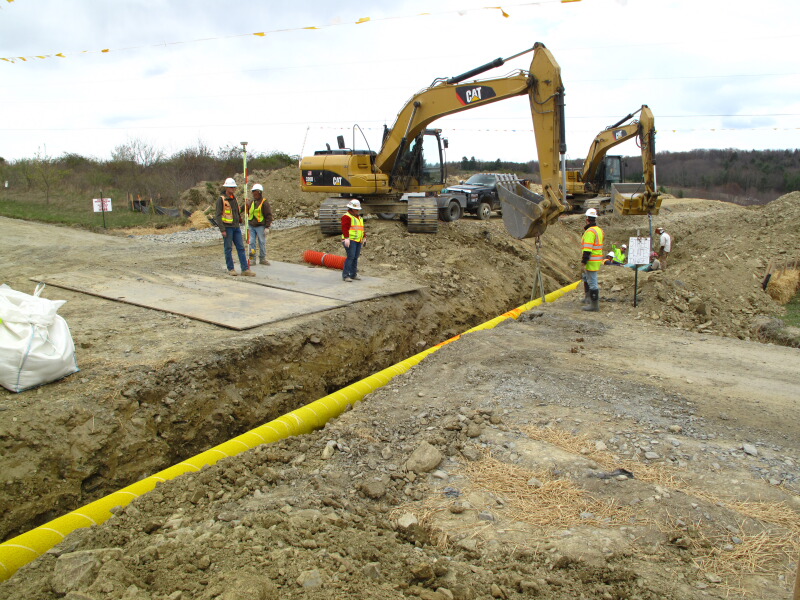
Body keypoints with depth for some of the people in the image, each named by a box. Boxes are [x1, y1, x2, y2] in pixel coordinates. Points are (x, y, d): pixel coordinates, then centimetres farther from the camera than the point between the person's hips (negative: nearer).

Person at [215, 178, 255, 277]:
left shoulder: (234, 198, 14)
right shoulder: (221, 199, -7)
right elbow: (218, 215, -11)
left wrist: (240, 219, 14)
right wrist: (222, 229, -16)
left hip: (236, 227, 6)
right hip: (227, 228, -6)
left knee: (241, 248, 2)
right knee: (228, 249, 1)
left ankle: (245, 269, 1)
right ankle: (230, 269, 10)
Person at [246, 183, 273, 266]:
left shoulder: (264, 203, -7)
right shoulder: (251, 202, 12)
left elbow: (269, 215, -9)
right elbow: (248, 212, 23)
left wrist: (267, 227, -13)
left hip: (260, 226, -5)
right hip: (251, 226, 5)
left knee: (262, 243, 2)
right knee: (252, 242, 5)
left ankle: (262, 259, 12)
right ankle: (252, 259, 11)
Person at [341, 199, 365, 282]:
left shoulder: (360, 217, 24)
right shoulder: (347, 217, -5)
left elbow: (362, 228, 31)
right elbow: (344, 228, -15)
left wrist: (364, 237, 25)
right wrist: (346, 238, -24)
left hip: (358, 241, 8)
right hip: (350, 240, -8)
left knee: (356, 257, 8)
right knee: (351, 257, -14)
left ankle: (353, 274, 17)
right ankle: (345, 275, -12)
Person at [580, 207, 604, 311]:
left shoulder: (590, 232, -18)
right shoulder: (599, 230, 13)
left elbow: (587, 249, -23)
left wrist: (584, 261, -21)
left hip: (591, 262, -11)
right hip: (597, 261, 11)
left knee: (592, 282, -7)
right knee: (586, 278, 27)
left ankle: (594, 305, -5)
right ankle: (588, 298, 38)